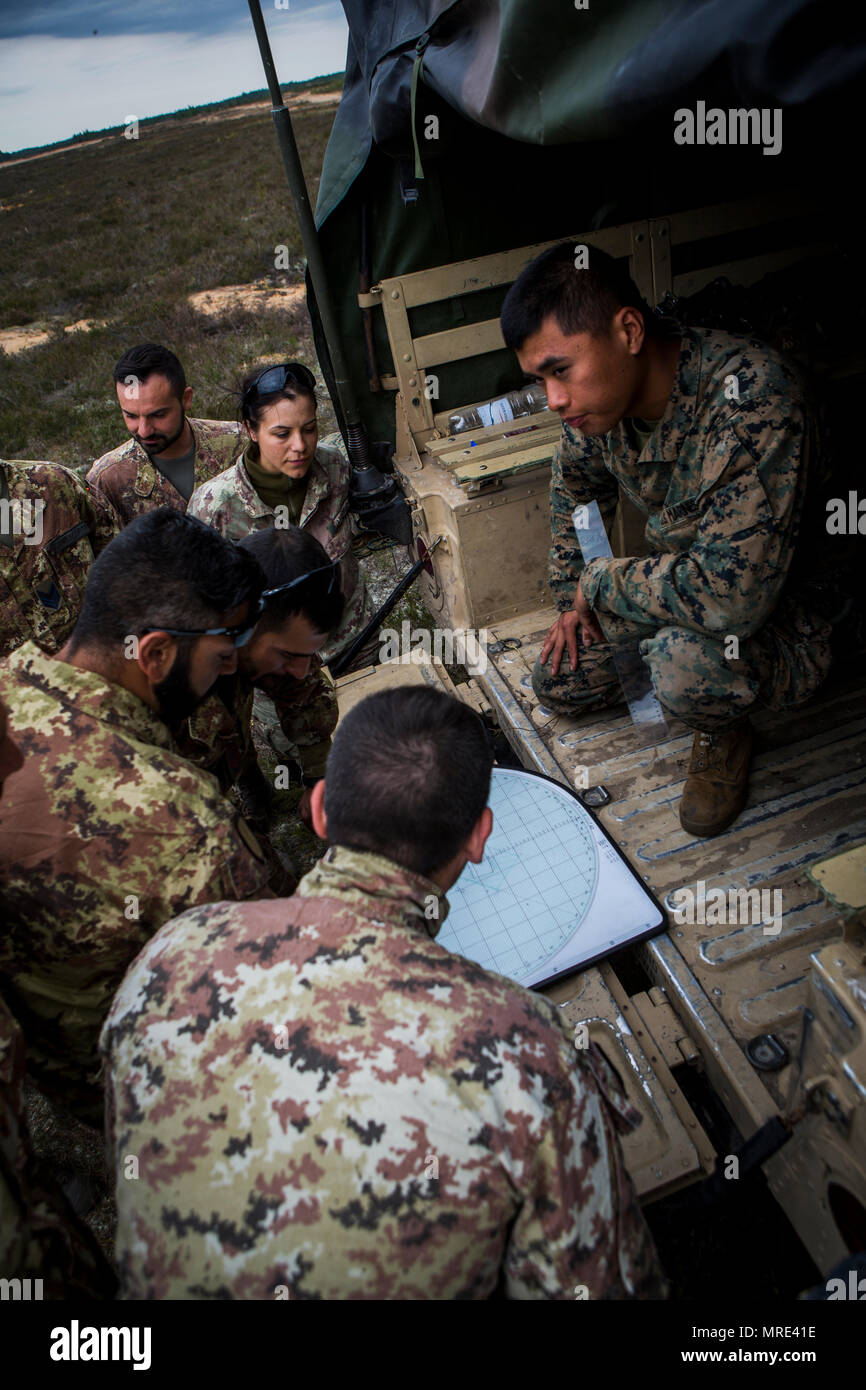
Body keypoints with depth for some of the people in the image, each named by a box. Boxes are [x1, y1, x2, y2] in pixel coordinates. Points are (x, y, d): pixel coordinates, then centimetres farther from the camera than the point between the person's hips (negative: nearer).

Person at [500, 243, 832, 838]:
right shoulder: (602, 393, -12)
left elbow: (733, 592, -43)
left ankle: (723, 734, -2)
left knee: (687, 660, -38)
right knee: (557, 684, 6)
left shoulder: (753, 397, -37)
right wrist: (573, 599, 8)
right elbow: (574, 486, 12)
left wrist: (601, 581, -26)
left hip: (777, 613, -7)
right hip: (672, 586, 7)